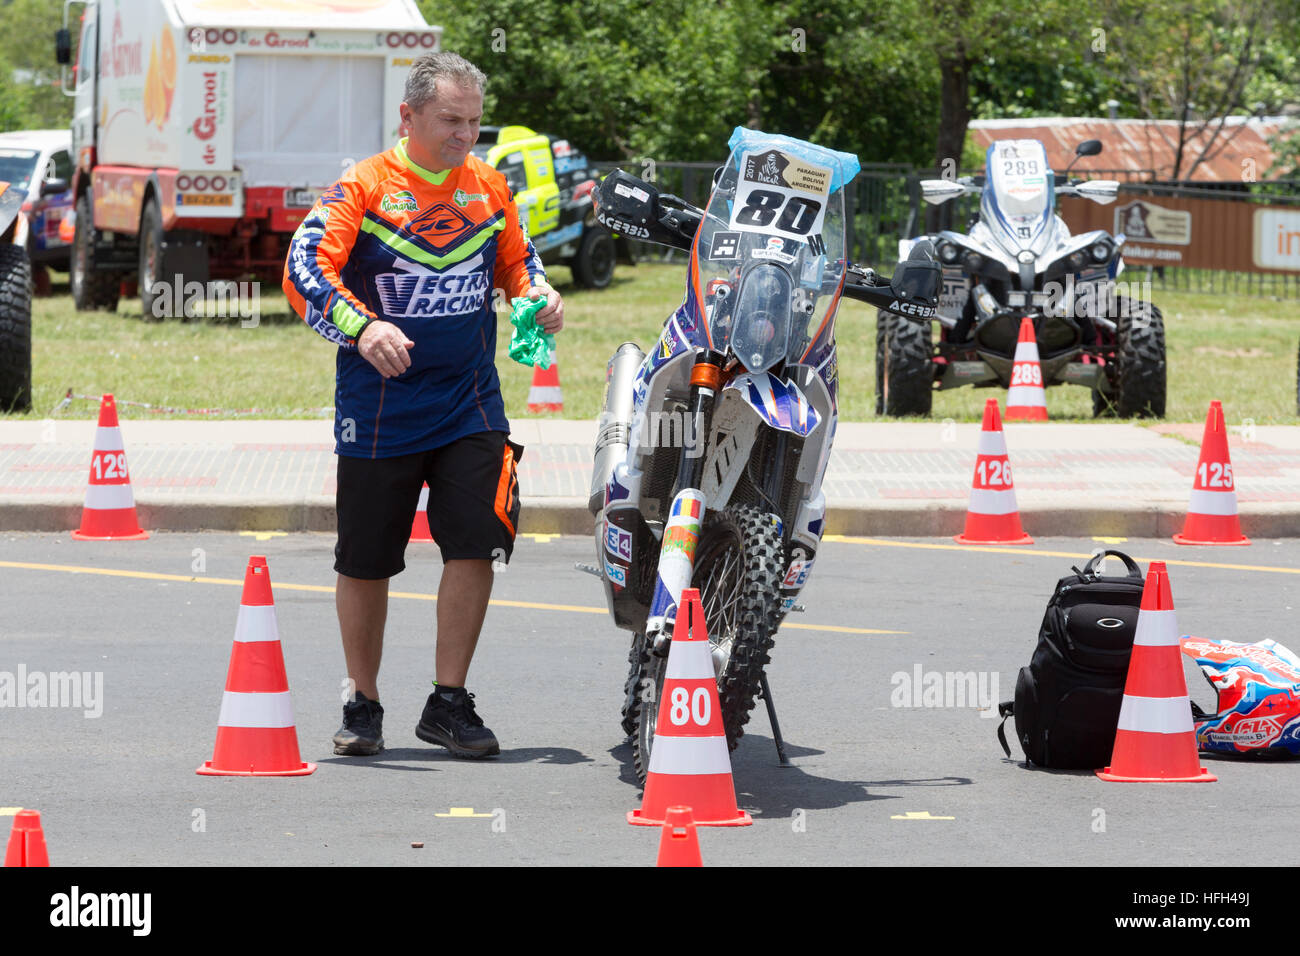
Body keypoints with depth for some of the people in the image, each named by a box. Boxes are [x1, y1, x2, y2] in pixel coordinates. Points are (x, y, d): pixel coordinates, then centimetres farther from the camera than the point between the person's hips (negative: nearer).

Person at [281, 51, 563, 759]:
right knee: (366, 562, 5)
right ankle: (363, 706, 20)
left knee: (474, 547, -7)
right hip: (378, 407, -3)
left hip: (471, 402, 3)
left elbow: (516, 260, 24)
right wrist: (361, 327, -33)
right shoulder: (364, 187, -7)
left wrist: (539, 295, 1)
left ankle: (448, 702, 5)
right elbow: (304, 269, -17)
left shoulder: (488, 188, 7)